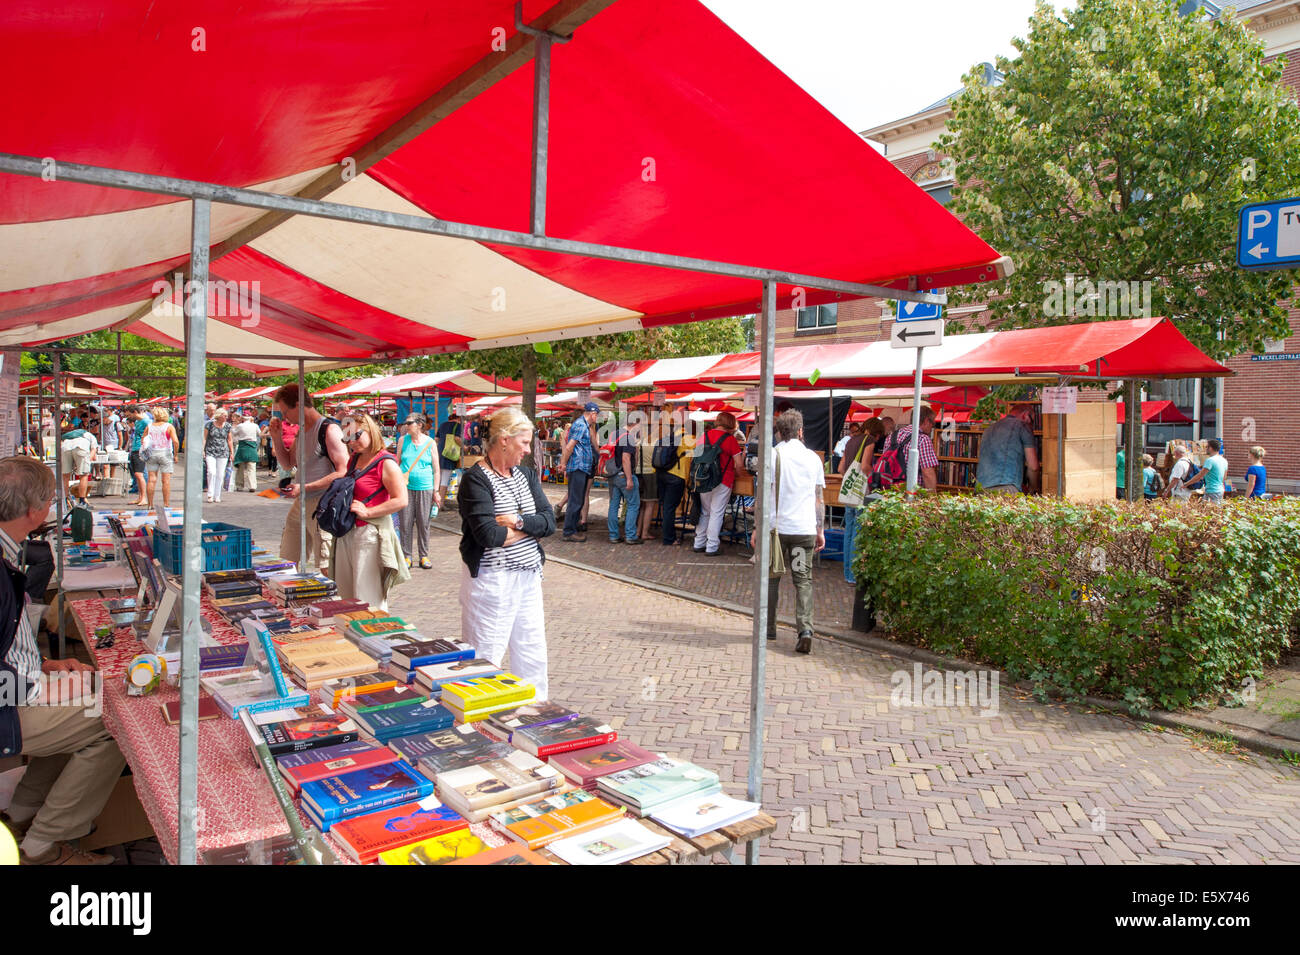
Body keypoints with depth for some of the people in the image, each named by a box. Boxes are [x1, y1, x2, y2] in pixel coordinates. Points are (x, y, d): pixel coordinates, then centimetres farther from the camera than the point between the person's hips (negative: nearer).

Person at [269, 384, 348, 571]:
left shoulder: (329, 429, -13)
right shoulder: (301, 431, 15)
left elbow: (343, 472, -19)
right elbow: (288, 464, 24)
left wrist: (305, 488, -21)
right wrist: (276, 436, 10)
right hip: (300, 504, 9)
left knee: (327, 568, -5)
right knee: (288, 562, 11)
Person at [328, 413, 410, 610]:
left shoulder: (386, 463, -11)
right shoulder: (353, 460, 13)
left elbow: (401, 500, -17)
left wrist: (367, 512, -19)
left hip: (370, 533, -8)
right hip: (346, 533, 8)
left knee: (368, 600, -5)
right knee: (346, 597, 14)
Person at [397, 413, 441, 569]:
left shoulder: (430, 443, 2)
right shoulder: (403, 440, 6)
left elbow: (436, 469, 5)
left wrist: (436, 490, 1)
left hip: (425, 488, -1)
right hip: (406, 487, 1)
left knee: (423, 523, 4)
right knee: (406, 523, 1)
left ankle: (424, 556, 14)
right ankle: (407, 556, 11)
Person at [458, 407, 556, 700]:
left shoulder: (526, 474, 10)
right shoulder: (475, 479, -11)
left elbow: (549, 521, 1)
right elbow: (488, 536, -21)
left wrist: (518, 521, -16)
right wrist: (531, 526, -7)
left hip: (528, 577, 7)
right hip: (490, 580, -7)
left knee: (534, 654, 13)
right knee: (487, 656, 0)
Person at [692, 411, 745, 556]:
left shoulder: (704, 435, 6)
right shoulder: (730, 439, -8)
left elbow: (696, 455, 16)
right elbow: (738, 464, -9)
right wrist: (742, 454, 12)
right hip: (722, 482, -5)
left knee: (704, 512, 17)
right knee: (716, 513, 1)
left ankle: (699, 544, 21)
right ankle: (712, 547, 2)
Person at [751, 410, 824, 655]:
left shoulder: (773, 455, -3)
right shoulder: (813, 458, 7)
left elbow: (765, 495, -5)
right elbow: (819, 499, 10)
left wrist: (757, 528, 0)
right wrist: (820, 530, 18)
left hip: (776, 527, -2)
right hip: (805, 529, 2)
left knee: (771, 577, 13)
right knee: (803, 580, 4)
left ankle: (769, 628, 20)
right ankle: (805, 629, -12)